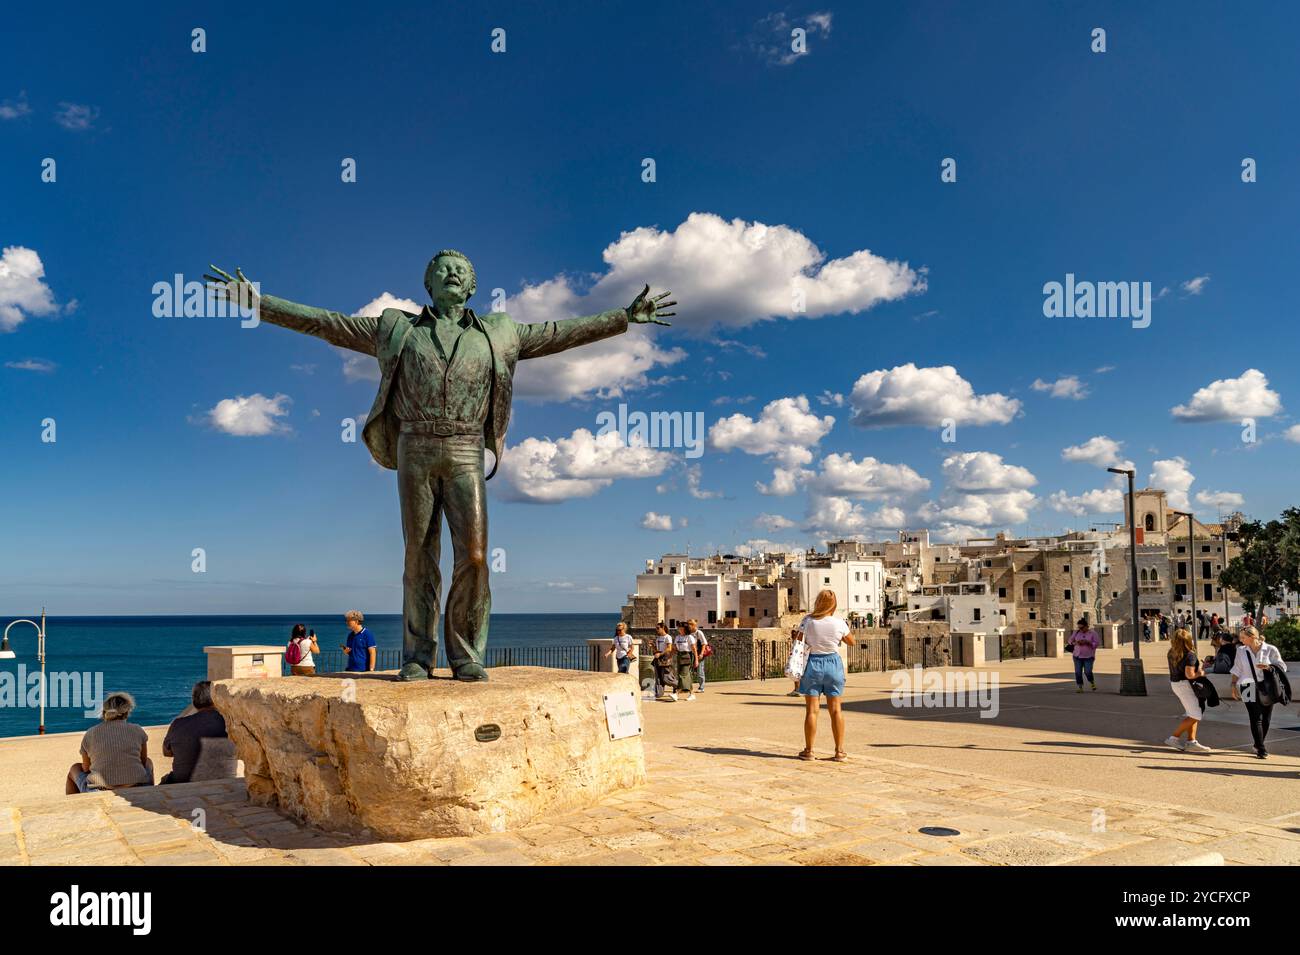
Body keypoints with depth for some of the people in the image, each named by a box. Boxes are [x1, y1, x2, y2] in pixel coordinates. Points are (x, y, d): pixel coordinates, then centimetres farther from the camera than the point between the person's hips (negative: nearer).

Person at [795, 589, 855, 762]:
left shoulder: (808, 621, -9)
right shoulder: (839, 622, -6)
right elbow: (851, 642, 9)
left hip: (813, 664, -1)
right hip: (833, 663, 1)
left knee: (811, 710, 4)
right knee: (835, 709, 8)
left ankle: (808, 750, 8)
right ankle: (840, 751, 11)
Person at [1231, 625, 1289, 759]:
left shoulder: (1270, 650, -3)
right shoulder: (1241, 651, 5)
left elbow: (1282, 667, 0)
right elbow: (1237, 671, 11)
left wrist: (1269, 667, -19)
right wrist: (1234, 685, 5)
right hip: (1249, 690, 0)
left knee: (1266, 718, 6)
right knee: (1255, 719, -8)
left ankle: (1258, 744, 23)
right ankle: (1261, 749, -6)